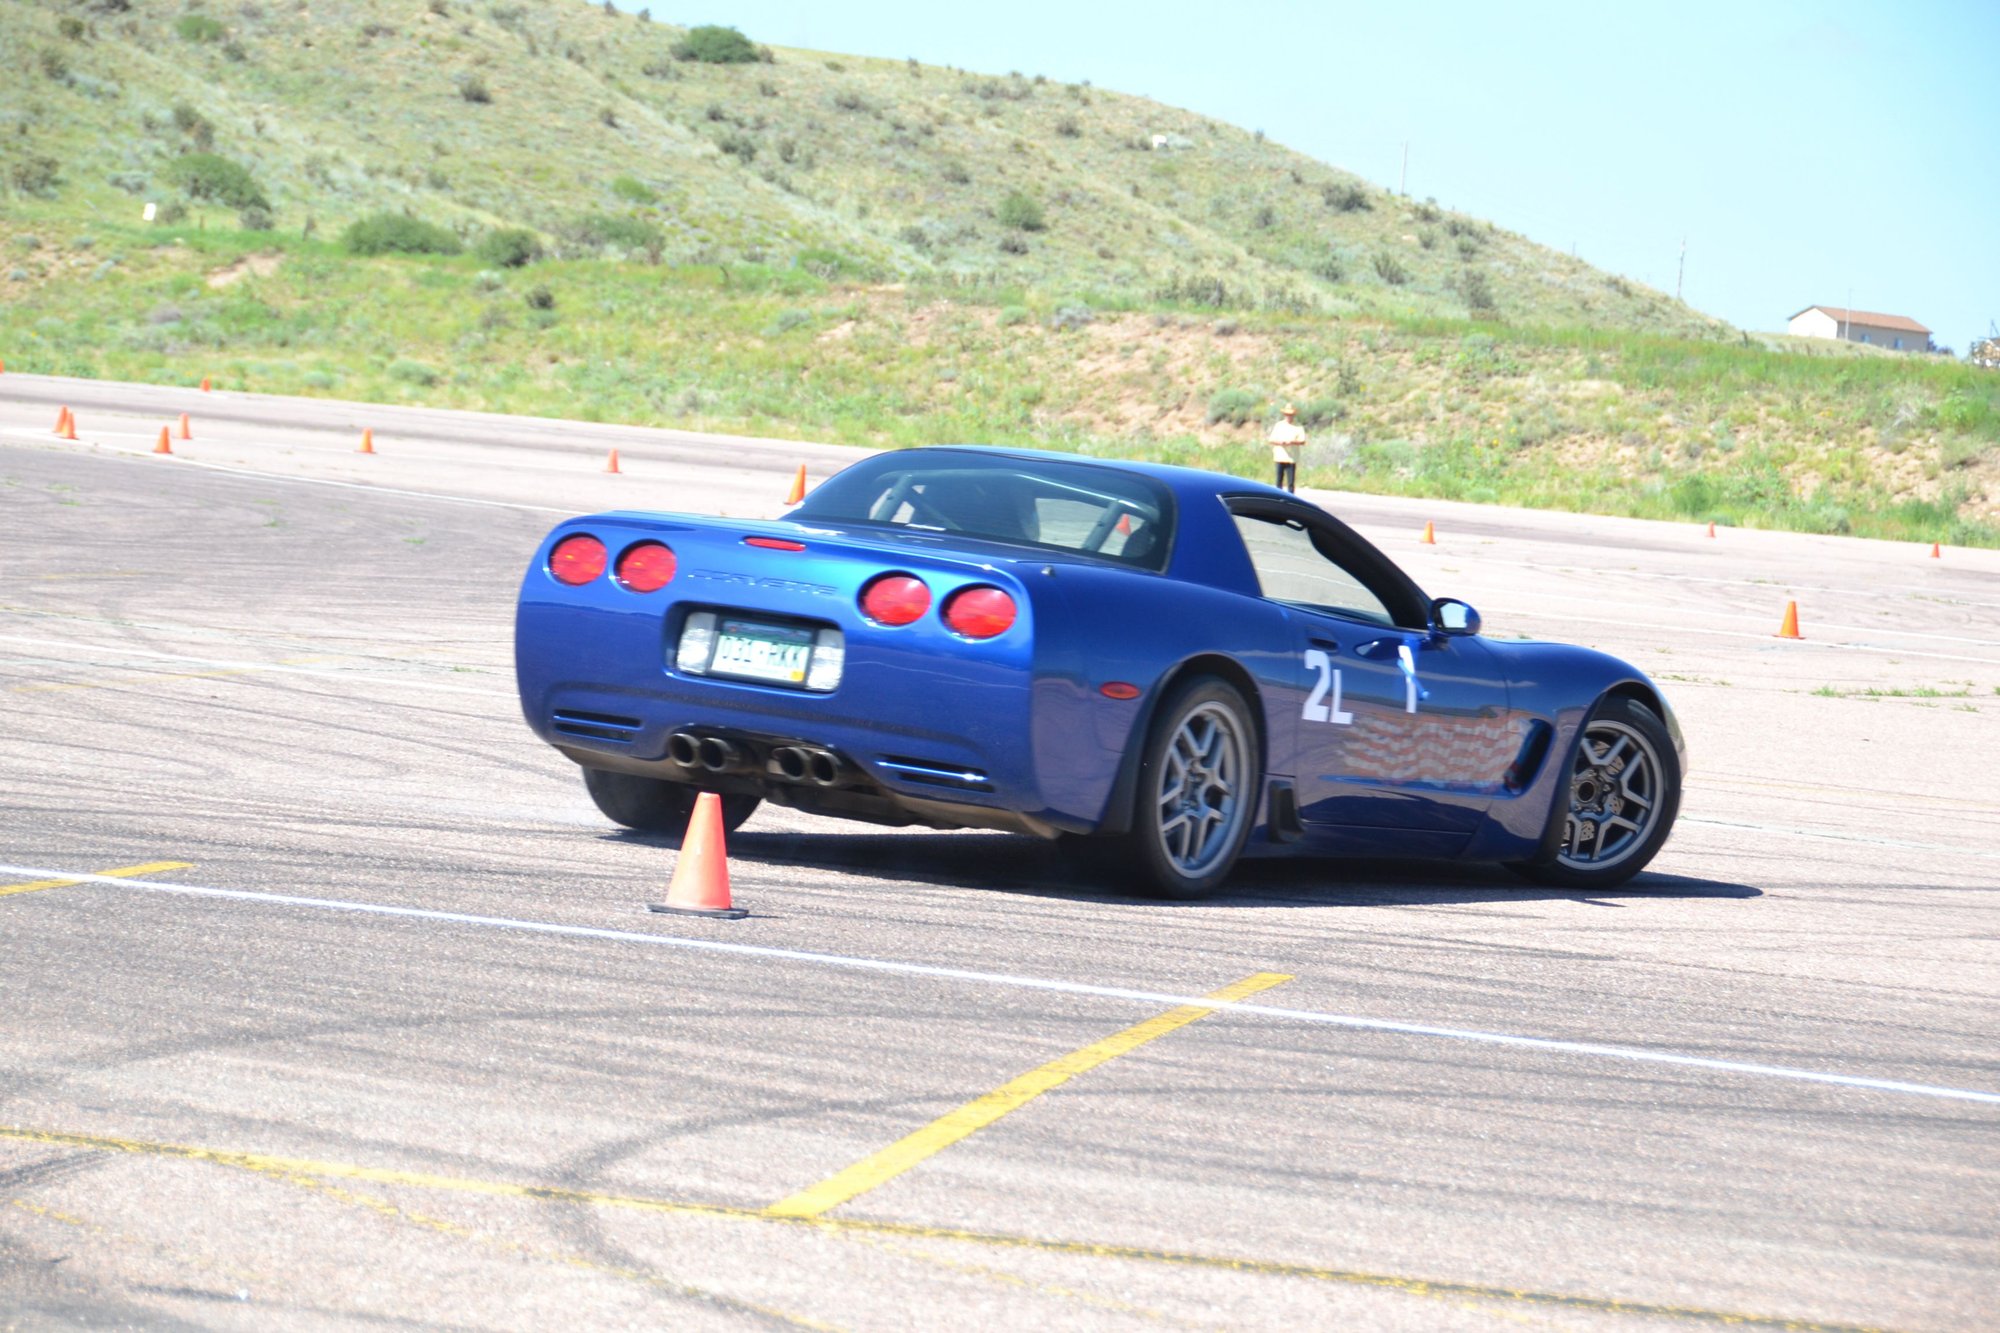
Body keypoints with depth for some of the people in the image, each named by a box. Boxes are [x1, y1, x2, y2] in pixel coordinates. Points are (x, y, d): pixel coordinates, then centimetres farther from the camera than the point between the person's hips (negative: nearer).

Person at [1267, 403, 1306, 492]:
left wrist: (1292, 442, -18)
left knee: (1291, 482, -8)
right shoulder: (1279, 425, 11)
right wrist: (1279, 442, -14)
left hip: (1292, 459, -2)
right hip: (1280, 457, 2)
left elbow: (1302, 441, 0)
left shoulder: (1298, 426, 5)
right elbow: (1272, 440, 7)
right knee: (1279, 481, 6)